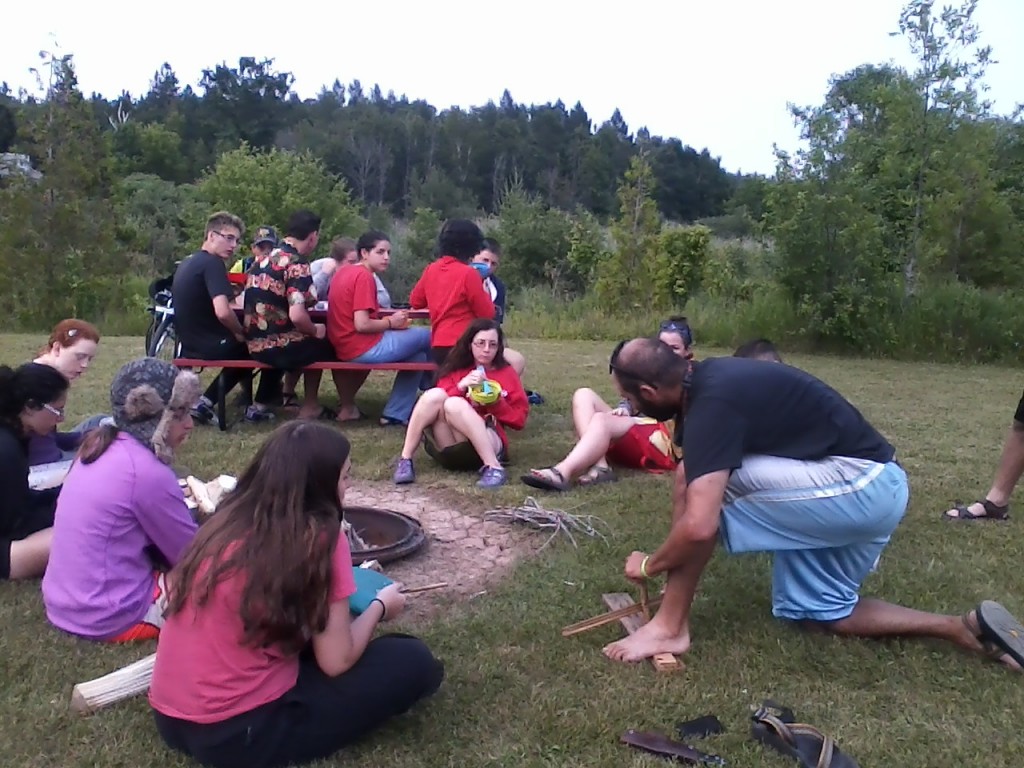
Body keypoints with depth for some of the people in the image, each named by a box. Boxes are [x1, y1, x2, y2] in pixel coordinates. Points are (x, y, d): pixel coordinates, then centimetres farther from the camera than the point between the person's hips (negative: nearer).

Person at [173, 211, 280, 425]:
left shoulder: (187, 263, 11)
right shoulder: (212, 262, -18)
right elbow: (222, 312, -30)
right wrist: (241, 333, -11)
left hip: (192, 344, 9)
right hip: (212, 345, -9)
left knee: (243, 350, 32)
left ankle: (204, 403, 20)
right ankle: (259, 407, 17)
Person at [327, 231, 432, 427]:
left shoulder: (344, 272, 13)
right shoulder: (364, 276, -16)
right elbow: (362, 325, -22)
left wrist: (387, 319, 10)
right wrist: (391, 322, -6)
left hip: (345, 346, 10)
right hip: (363, 348, -10)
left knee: (417, 355, 20)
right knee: (429, 337, 1)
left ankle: (395, 414, 18)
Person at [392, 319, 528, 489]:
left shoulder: (507, 373, 11)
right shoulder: (455, 369, 16)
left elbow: (519, 419, 7)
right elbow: (437, 403, 3)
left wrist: (497, 403, -9)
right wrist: (460, 387, -11)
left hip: (489, 444, -2)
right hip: (447, 448, 2)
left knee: (454, 404, -30)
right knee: (434, 394, -23)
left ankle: (493, 467, -36)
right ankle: (405, 460, -22)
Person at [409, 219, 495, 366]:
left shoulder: (431, 269, 7)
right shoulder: (468, 273, -12)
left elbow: (415, 302, 20)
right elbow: (487, 313, -7)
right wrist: (483, 291, 9)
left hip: (438, 346, 8)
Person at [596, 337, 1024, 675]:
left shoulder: (711, 403, -23)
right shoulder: (706, 379, 7)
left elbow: (699, 527, -30)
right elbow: (686, 486, 19)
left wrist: (649, 566, -10)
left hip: (854, 484, -10)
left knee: (704, 481, -14)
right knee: (815, 613, 21)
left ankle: (669, 627, -7)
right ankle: (965, 628, 17)